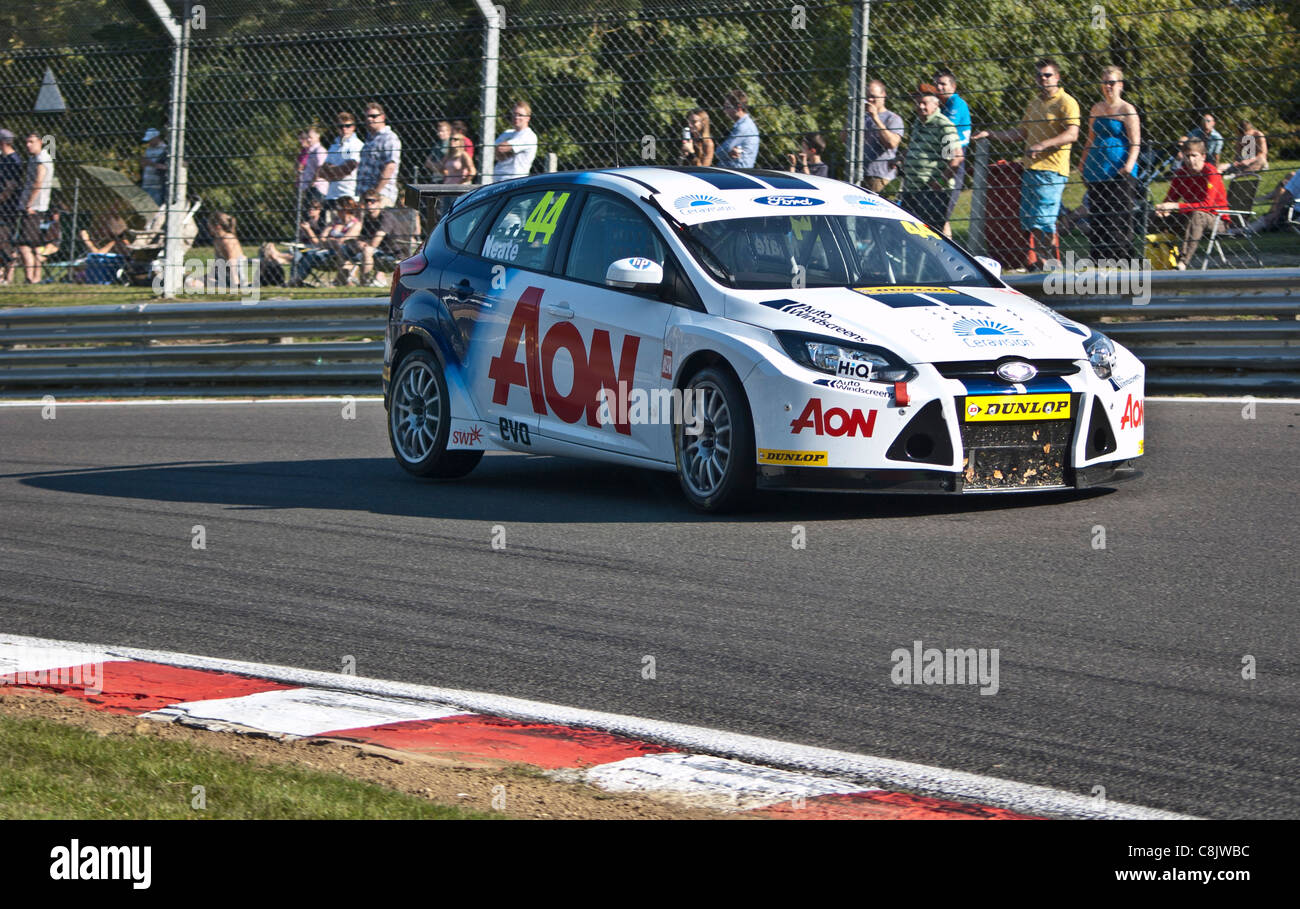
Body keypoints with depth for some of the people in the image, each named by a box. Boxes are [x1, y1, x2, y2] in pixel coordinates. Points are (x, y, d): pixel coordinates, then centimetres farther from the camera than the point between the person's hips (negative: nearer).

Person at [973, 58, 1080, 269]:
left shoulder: (1066, 103, -5)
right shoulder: (1033, 103, 21)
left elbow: (1072, 134, -16)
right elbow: (1022, 133, 28)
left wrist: (1043, 145, -26)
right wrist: (990, 134, 21)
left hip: (1052, 169, -8)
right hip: (1031, 168, 8)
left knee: (1043, 218, -12)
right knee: (1029, 218, 7)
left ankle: (1051, 258, -4)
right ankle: (1042, 258, 12)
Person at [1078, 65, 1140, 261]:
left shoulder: (1127, 110, -2)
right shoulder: (1097, 108, 16)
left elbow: (1135, 143, -7)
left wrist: (1129, 165, -21)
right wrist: (1083, 162, 14)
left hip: (1118, 170, -6)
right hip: (1096, 169, 6)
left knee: (1119, 214, -8)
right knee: (1097, 215, 5)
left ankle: (1122, 257, -6)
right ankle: (1099, 258, 9)